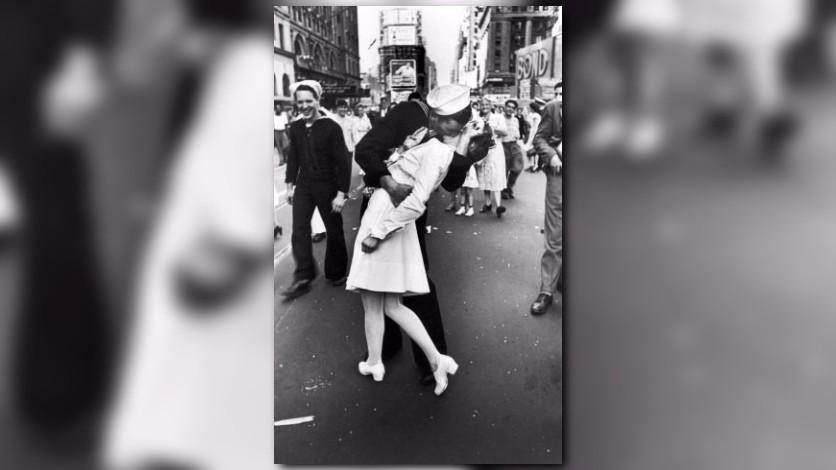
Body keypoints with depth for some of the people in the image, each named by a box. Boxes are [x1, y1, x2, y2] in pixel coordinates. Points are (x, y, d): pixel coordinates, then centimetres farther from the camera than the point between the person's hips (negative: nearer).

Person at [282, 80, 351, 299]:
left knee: (334, 231, 9)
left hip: (327, 187, -4)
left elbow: (343, 162, -13)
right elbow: (293, 157, 11)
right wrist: (290, 185, 11)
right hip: (303, 187, 4)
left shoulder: (332, 128, -13)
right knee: (299, 231, -2)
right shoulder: (295, 127, 1)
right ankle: (303, 278, 6)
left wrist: (341, 193, -16)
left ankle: (336, 273, 26)